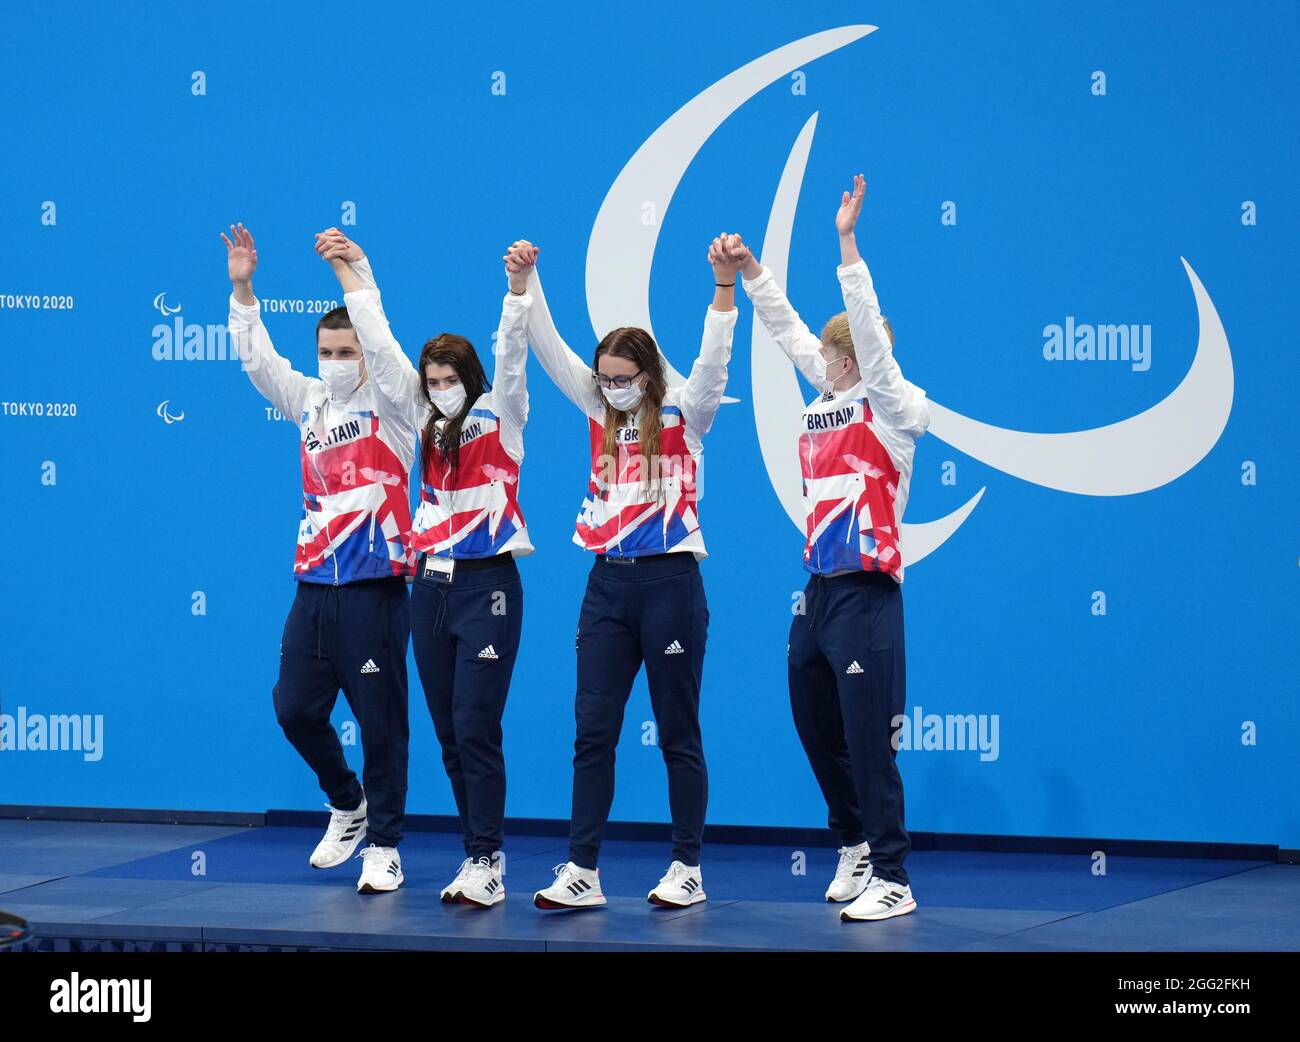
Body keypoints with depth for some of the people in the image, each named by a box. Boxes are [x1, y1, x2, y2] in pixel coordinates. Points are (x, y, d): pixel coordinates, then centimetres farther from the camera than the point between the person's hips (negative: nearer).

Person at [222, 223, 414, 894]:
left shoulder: (387, 400, -2)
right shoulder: (310, 400, 13)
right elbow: (258, 360, 14)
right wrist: (242, 291, 5)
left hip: (375, 586, -6)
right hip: (315, 583, 6)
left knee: (380, 719, -2)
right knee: (296, 708, 7)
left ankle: (383, 845, 7)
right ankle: (347, 804, 29)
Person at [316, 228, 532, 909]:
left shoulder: (499, 415, 2)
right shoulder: (426, 422, 13)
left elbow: (511, 354, -12)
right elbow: (381, 349, 14)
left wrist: (518, 285, -27)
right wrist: (351, 270, 12)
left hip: (487, 585, -6)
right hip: (431, 589, 6)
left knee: (475, 728, -10)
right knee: (450, 733, 6)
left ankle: (486, 864, -8)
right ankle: (479, 858, 11)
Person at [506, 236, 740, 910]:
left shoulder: (683, 415, -2)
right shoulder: (600, 411, 9)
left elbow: (713, 358, -17)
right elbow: (548, 347, 7)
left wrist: (724, 285, -30)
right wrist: (524, 279, -3)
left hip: (670, 582, -4)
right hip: (608, 582, 5)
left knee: (678, 733, 3)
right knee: (593, 730, 1)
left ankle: (687, 868, 10)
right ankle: (581, 871, 2)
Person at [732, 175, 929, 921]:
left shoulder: (896, 411, -7)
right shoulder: (828, 406, 12)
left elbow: (869, 330, -17)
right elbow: (788, 330, 19)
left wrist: (847, 242, -21)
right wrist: (749, 268, 16)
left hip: (865, 594, -8)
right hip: (818, 590, 8)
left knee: (868, 741, -8)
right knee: (817, 730, 15)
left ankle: (892, 882, -4)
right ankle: (856, 844, 33)